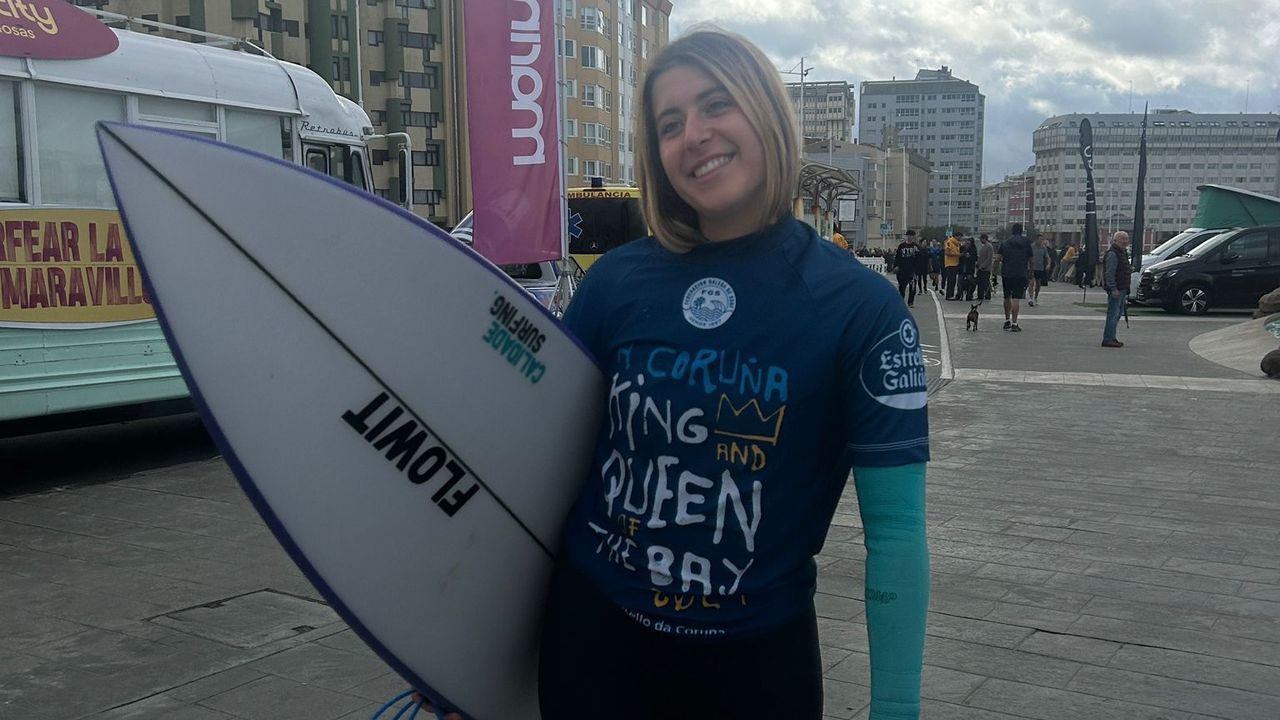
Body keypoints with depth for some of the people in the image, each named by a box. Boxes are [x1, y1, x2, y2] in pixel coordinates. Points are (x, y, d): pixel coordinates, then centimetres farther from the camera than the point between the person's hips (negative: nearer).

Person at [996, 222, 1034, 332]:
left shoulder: (1005, 242, 6)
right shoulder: (1026, 242, 2)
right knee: (1016, 298, -6)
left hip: (1006, 273, 2)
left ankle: (1007, 321, 24)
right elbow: (1030, 259, 4)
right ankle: (1014, 323, -10)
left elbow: (998, 258, 0)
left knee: (1007, 297, 16)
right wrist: (1030, 272, 17)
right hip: (1021, 274, -2)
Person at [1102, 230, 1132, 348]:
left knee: (1118, 313, 15)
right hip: (1116, 289, -11)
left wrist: (1129, 270, 15)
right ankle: (1108, 339, -9)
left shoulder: (1123, 252, 19)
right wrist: (1113, 289, -26)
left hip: (1122, 289, 11)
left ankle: (1111, 338, 22)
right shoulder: (1112, 254, -15)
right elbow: (1109, 273, -22)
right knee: (1113, 314, -10)